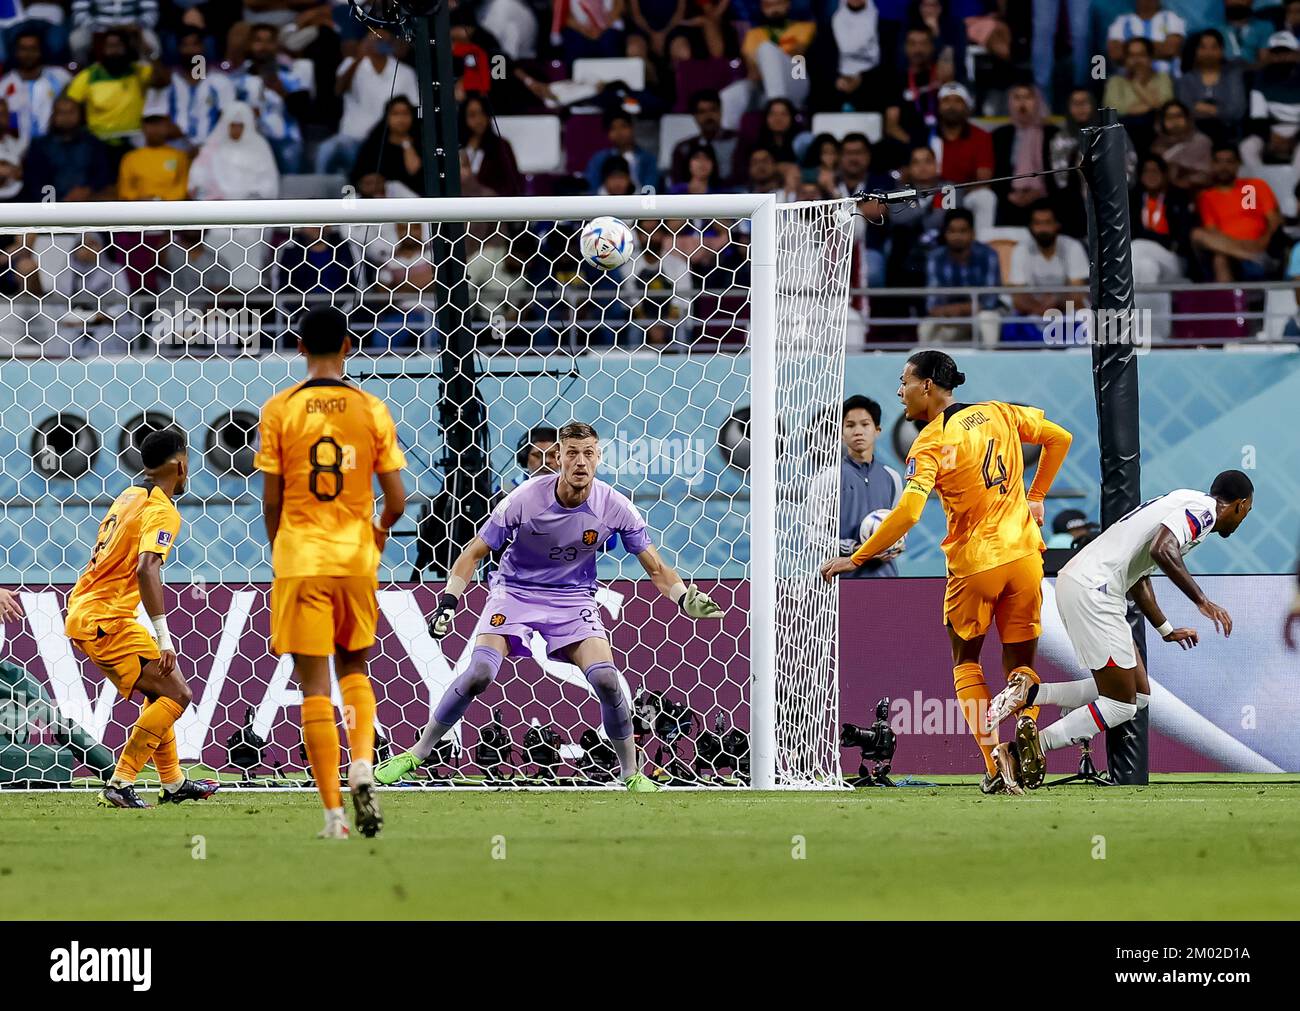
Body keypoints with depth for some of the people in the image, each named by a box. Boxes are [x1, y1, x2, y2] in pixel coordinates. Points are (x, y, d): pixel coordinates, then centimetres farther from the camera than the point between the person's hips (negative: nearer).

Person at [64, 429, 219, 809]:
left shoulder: (128, 498, 16)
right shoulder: (162, 511, -13)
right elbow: (147, 569, -27)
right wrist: (164, 638, -29)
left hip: (82, 610, 10)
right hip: (107, 619, -10)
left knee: (159, 691, 23)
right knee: (176, 694, -10)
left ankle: (173, 782, 31)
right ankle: (120, 785, -14)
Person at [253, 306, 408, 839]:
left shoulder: (279, 410, -4)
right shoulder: (372, 411, -1)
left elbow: (270, 499, -3)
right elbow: (396, 500, -1)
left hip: (301, 560, -2)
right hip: (357, 559, 2)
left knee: (314, 684, 1)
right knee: (354, 669, 21)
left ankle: (334, 812, -3)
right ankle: (362, 765, -4)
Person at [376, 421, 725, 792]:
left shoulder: (614, 507, -14)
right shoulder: (525, 499, -19)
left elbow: (656, 568, -5)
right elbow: (474, 553, -10)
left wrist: (684, 597, -24)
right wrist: (447, 604, -21)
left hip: (574, 598, 1)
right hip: (515, 591, -1)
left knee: (607, 680, -19)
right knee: (478, 674, -21)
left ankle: (632, 775, 0)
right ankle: (416, 755, -5)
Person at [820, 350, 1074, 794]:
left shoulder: (929, 444, -11)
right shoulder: (1000, 414, 6)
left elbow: (907, 513, -22)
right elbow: (1059, 438, 15)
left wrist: (856, 559, -15)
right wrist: (1035, 497, 22)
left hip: (974, 561, -4)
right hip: (1023, 554, 4)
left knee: (966, 661, 16)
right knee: (1020, 665, 12)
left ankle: (993, 767, 1)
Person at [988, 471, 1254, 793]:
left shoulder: (1182, 502, 25)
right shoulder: (1203, 510, -6)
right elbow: (1163, 551, -25)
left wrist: (1167, 630, 39)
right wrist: (1202, 601, -22)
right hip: (1092, 590, -10)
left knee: (1139, 694, 11)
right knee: (1120, 705, -6)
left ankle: (1031, 693, 4)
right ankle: (1028, 749, -13)